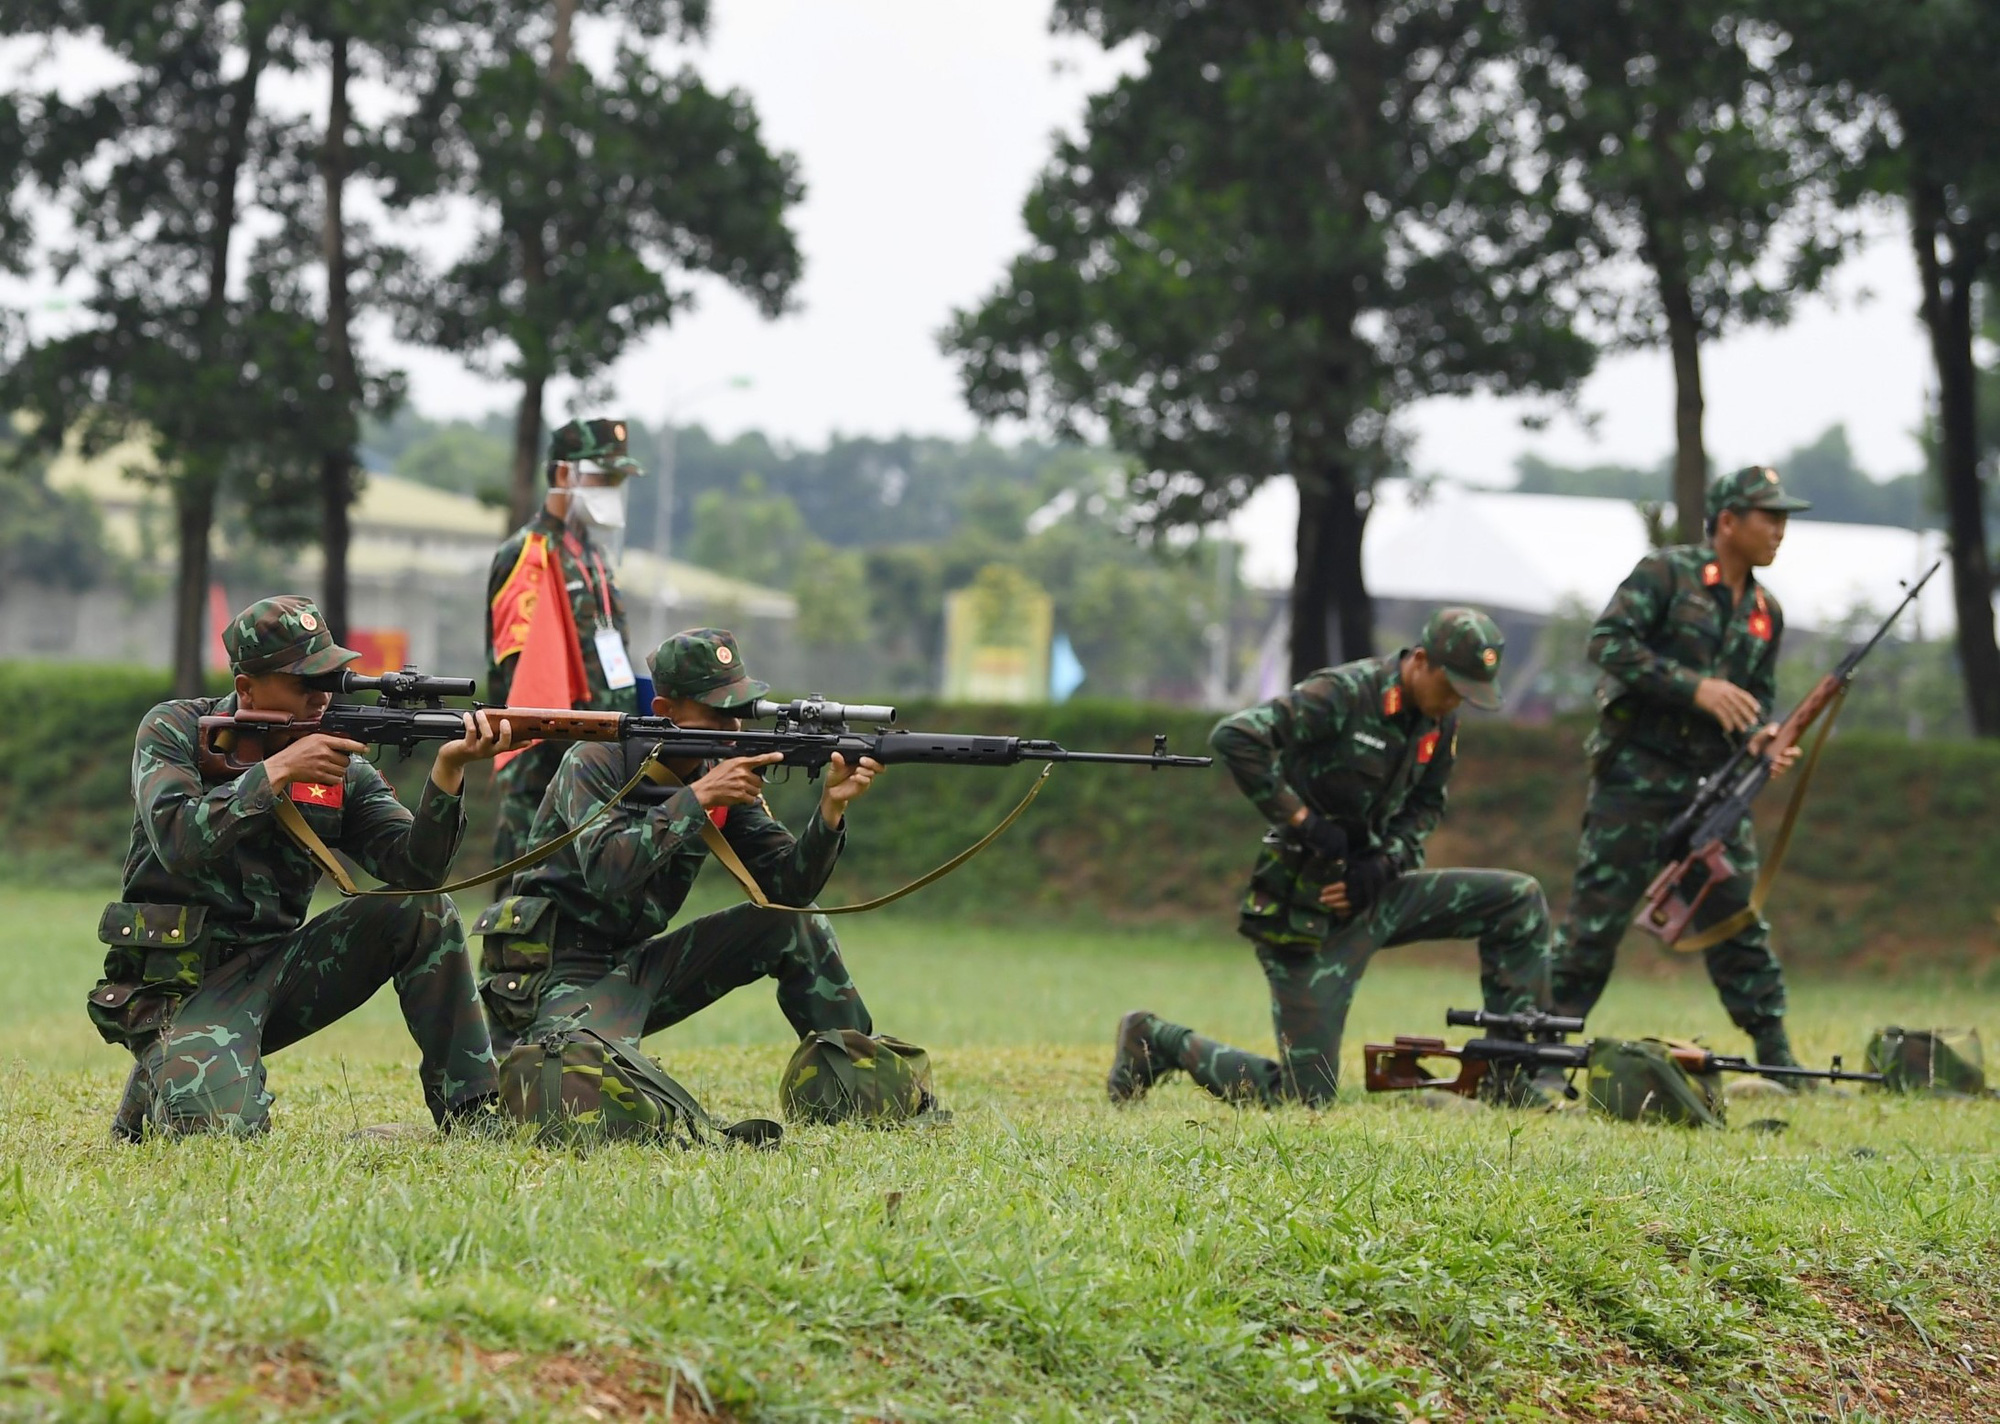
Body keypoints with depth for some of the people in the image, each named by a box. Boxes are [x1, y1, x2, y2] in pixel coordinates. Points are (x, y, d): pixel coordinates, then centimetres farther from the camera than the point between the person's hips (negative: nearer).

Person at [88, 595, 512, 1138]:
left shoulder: (342, 767, 4)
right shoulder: (175, 731, -5)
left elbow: (414, 867, -10)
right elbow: (178, 843, -22)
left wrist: (448, 768, -25)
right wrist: (278, 770, -25)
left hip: (277, 969, 5)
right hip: (185, 987, -5)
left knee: (425, 911, -11)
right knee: (222, 1127, -31)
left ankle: (470, 1114, -6)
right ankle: (158, 1088, 8)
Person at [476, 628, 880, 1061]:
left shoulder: (727, 778, 4)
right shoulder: (596, 762, -14)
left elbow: (789, 886, -1)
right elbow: (606, 871, -30)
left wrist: (831, 806, -18)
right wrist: (698, 797, -30)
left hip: (640, 965, 7)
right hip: (566, 973, -7)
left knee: (800, 926, 0)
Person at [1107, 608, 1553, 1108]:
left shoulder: (1441, 720, 4)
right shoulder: (1345, 694, -19)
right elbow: (1234, 737, -29)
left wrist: (1384, 863, -3)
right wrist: (1301, 819, -26)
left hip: (1370, 892, 8)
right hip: (1309, 911, -8)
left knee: (1519, 900, -1)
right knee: (1303, 1097, -10)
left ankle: (1509, 1076, 4)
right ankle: (1157, 1040, 12)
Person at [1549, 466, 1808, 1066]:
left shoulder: (1766, 613, 15)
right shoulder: (1666, 573, -5)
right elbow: (1608, 642, -15)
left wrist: (1761, 740, -2)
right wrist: (1695, 687, -20)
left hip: (1711, 786, 6)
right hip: (1636, 776, -6)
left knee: (1739, 921, 6)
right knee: (1596, 918, -6)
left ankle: (1776, 1058, 11)